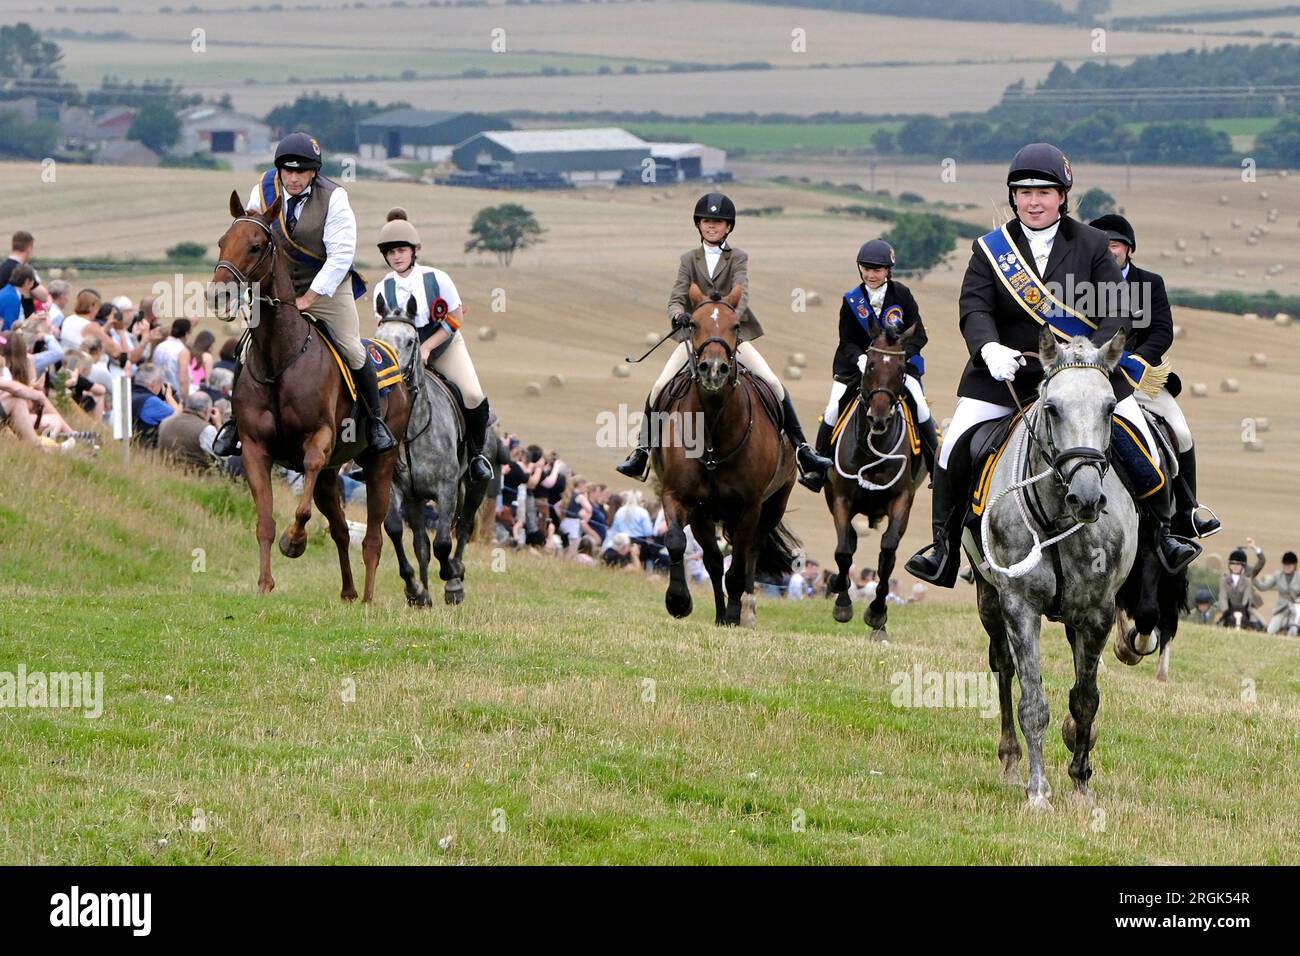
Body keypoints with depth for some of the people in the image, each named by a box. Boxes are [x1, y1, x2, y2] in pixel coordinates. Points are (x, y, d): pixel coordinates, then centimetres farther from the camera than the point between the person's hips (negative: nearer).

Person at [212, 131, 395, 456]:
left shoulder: (334, 198, -18)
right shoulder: (263, 190, -8)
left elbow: (341, 256, -20)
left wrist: (307, 298, -22)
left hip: (327, 286, -2)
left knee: (352, 351, -8)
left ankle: (375, 420, 11)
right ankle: (235, 422, 11)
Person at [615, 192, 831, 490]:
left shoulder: (738, 259, 3)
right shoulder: (689, 259, 8)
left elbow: (741, 295, -12)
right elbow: (677, 297, -3)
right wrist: (678, 314, -27)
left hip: (733, 333, -1)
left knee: (773, 383, -14)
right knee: (660, 387, -15)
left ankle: (800, 448, -6)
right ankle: (643, 450, -5)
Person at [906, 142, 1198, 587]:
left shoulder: (1092, 245, 2)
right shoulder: (991, 249, 3)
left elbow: (1115, 311, -5)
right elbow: (975, 307, -8)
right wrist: (989, 349, -30)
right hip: (1006, 367, 0)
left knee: (1137, 441, -9)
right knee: (957, 443, -13)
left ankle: (1163, 531, 11)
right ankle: (944, 543, -2)